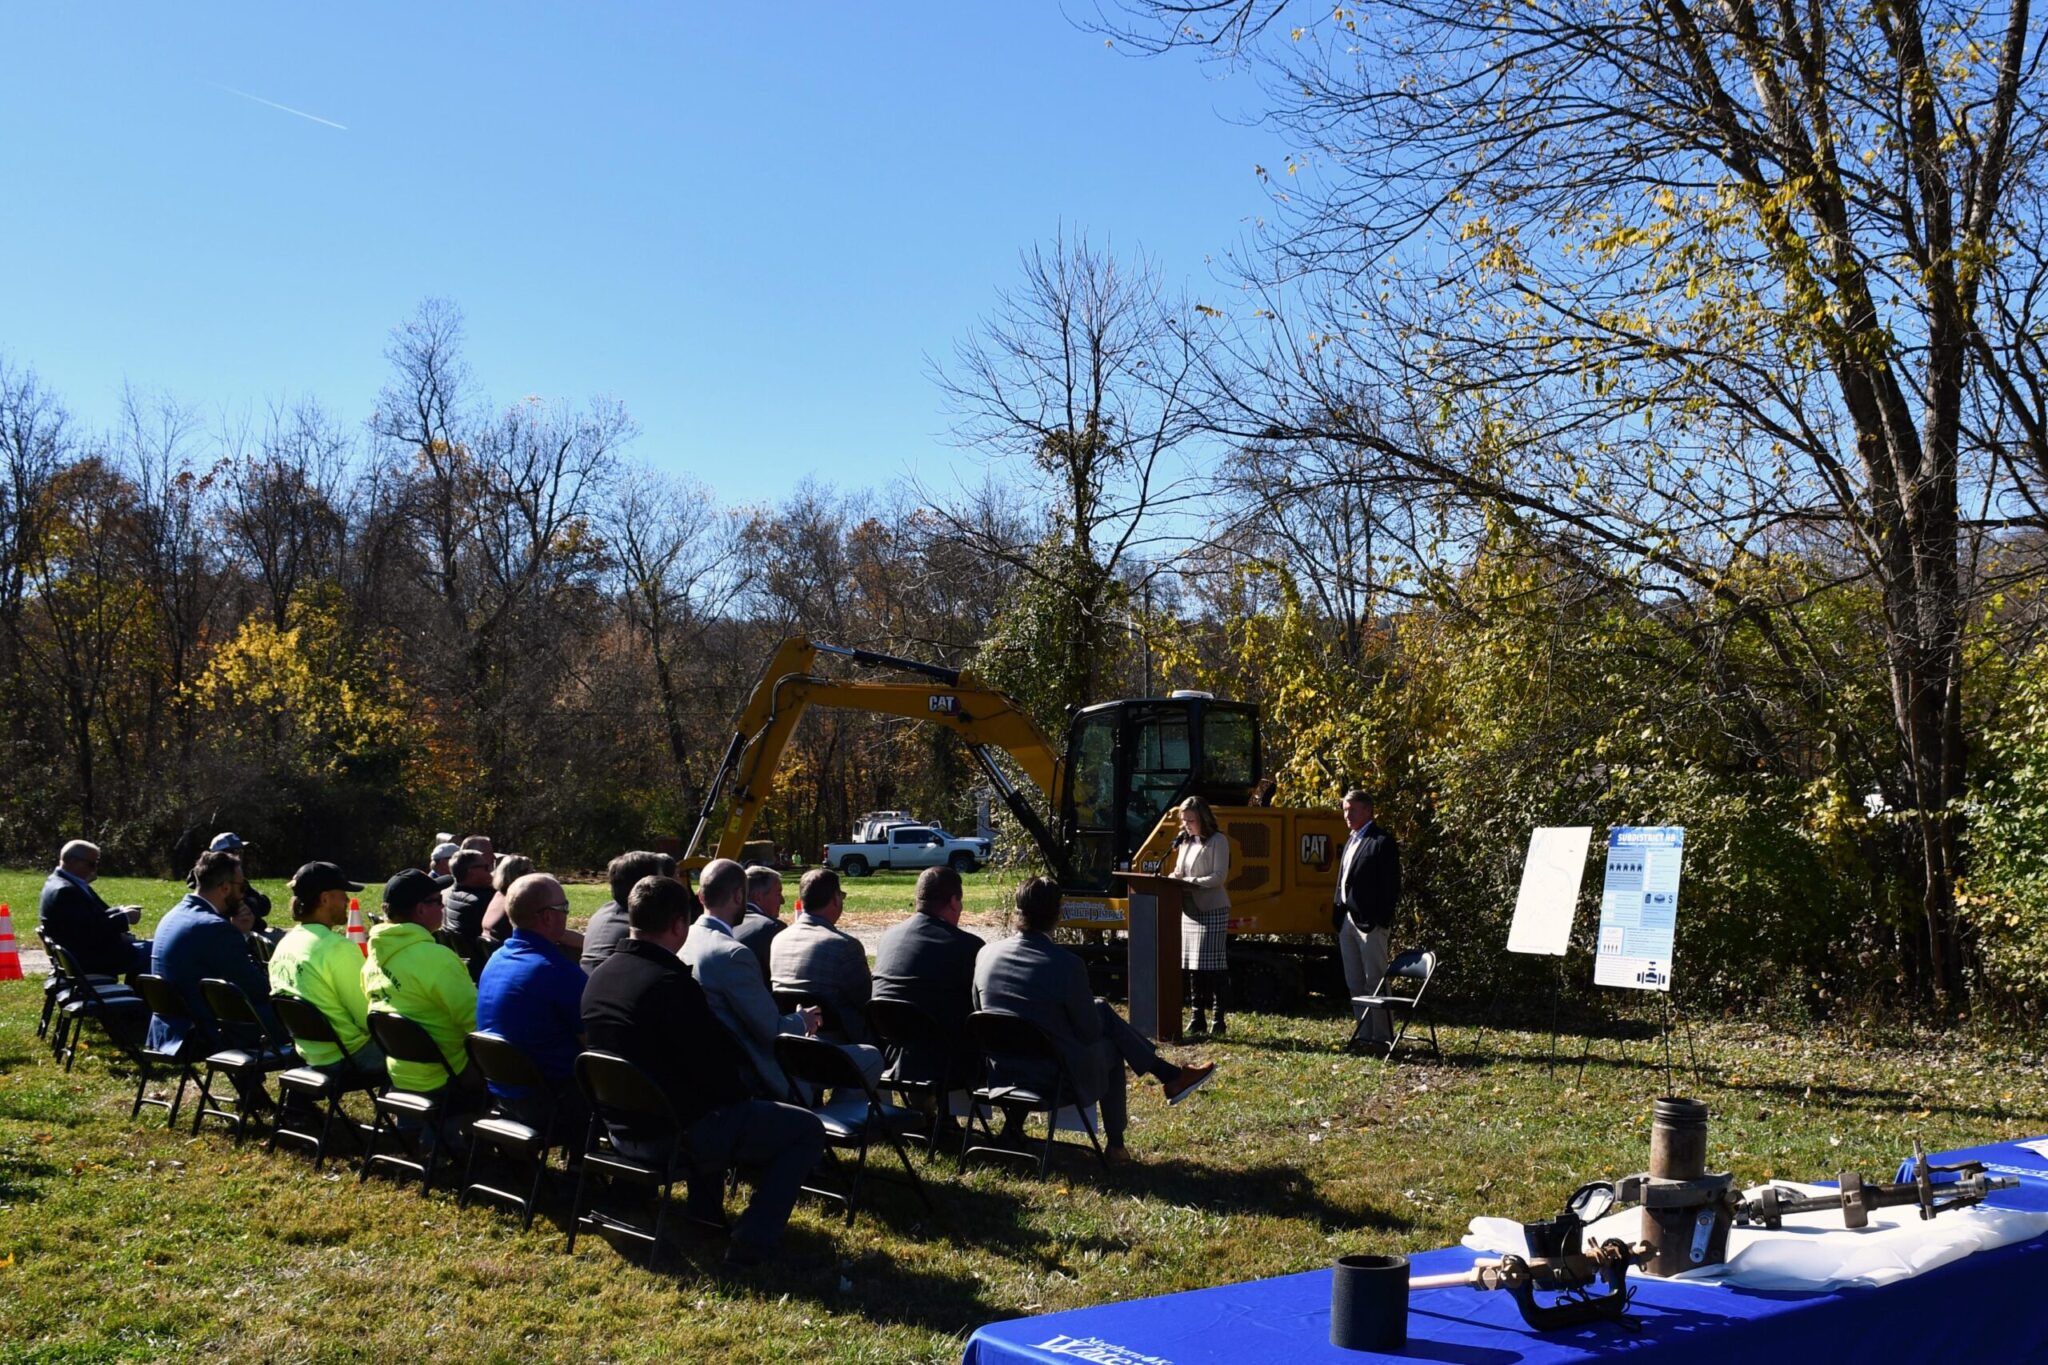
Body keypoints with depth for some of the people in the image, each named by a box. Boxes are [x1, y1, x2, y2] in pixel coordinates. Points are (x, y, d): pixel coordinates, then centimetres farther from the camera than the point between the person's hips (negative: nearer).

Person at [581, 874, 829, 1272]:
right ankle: (752, 1245, -5)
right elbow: (717, 1070, -21)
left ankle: (706, 1210, 34)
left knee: (721, 1107, 37)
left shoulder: (598, 977, 2)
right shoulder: (672, 983, -25)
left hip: (623, 1129, 9)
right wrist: (740, 1092, 1)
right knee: (808, 1129, 2)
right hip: (675, 1134, -9)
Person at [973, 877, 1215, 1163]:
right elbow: (1091, 1032, -10)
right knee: (1110, 1047, 27)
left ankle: (1170, 1075, 35)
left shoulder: (986, 954, -6)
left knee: (1103, 1011, 22)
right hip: (1058, 1080, -6)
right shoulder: (1068, 966, -21)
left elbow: (980, 1011, 10)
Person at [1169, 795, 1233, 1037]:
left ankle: (1219, 1019, -2)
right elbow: (1179, 871, 19)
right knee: (1192, 965, 7)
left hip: (1212, 910, -7)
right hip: (1189, 909, 7)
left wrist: (1190, 881, -21)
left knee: (1214, 967, -6)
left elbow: (1219, 877, -14)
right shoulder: (1185, 841, 15)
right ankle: (1198, 1018, 13)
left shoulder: (1218, 841, -7)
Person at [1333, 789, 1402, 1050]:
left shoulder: (1382, 842, -8)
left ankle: (1381, 1036, 2)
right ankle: (1364, 1034, 16)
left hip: (1370, 921, -9)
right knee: (1354, 982, 10)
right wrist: (1338, 914, 12)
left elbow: (1391, 885, -12)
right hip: (1347, 920, 9)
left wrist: (1382, 919, -16)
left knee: (1375, 980, -4)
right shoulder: (1351, 841, 19)